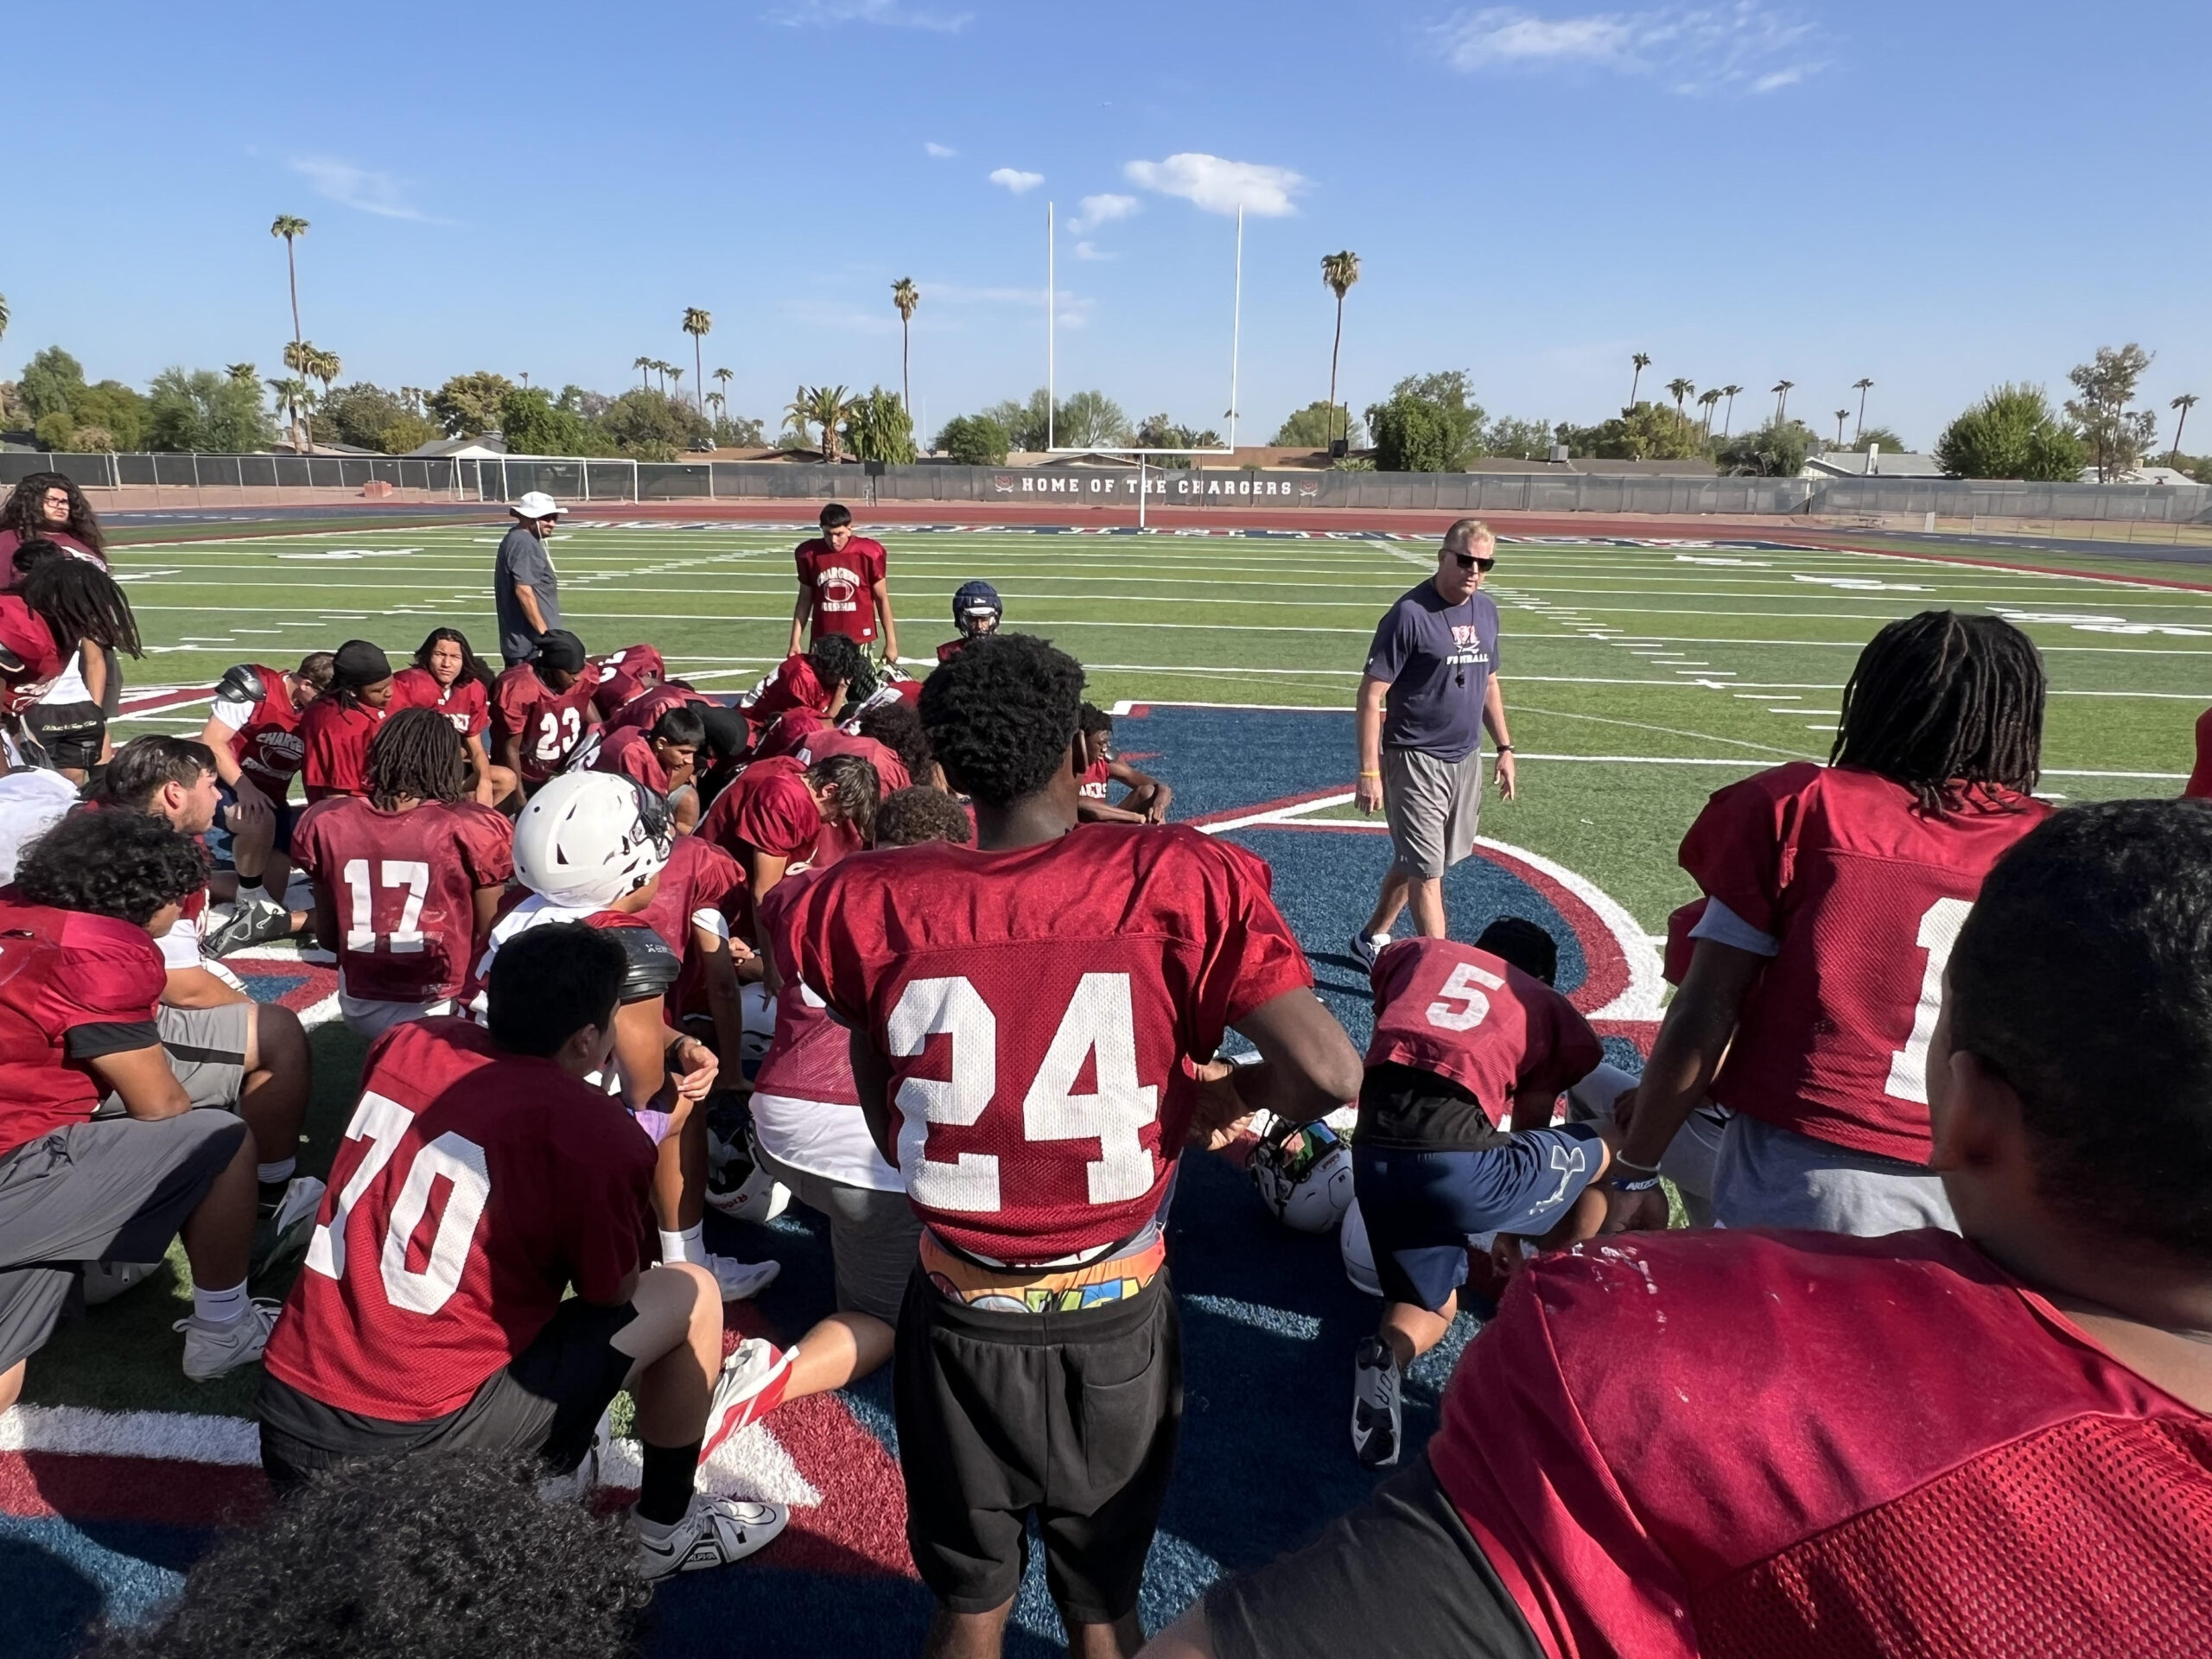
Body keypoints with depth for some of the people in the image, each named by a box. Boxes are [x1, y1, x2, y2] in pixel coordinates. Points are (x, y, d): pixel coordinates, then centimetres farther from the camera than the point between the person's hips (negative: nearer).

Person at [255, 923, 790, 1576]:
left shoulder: (407, 1043, 1)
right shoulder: (596, 1135, -16)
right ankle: (666, 1528, 22)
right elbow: (616, 1299, 1)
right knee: (689, 1293, 7)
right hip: (417, 1448, -6)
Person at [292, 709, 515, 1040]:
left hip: (358, 1009, 6)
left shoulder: (327, 823, -3)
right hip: (445, 1010, -5)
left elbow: (327, 935, 9)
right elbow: (488, 938, -5)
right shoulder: (472, 830, -16)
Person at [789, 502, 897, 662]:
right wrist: (795, 642, 6)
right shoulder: (809, 553, 0)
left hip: (859, 641, -2)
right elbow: (805, 599, 10)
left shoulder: (868, 553, -6)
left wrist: (891, 642, 1)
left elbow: (882, 599, 1)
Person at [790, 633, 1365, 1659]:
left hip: (960, 1316, 1)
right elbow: (1330, 1076, -22)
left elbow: (889, 1133, -1)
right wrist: (1228, 1096, -3)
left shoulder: (868, 904, -14)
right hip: (1116, 1316, 0)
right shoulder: (1177, 880, -19)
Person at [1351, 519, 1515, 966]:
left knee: (1414, 860, 17)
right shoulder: (1410, 614, -15)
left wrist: (1504, 747, 16)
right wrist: (1369, 771, -19)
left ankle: (1372, 939, 34)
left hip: (1466, 760, 7)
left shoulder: (1487, 611, 7)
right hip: (1415, 761, -7)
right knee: (1426, 871, -4)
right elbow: (1371, 694, -16)